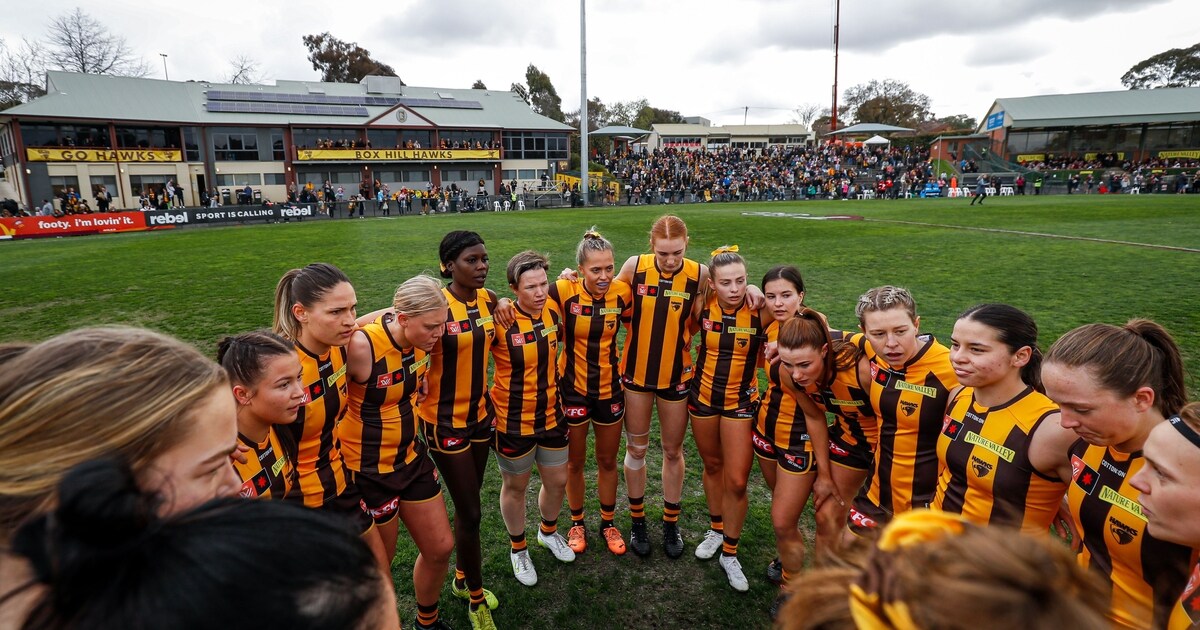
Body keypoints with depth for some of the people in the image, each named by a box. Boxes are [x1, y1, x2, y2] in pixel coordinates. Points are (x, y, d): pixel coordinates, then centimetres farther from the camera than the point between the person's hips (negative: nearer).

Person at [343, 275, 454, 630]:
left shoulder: (421, 341, -8)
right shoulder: (361, 346, -28)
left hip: (411, 457, 6)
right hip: (369, 471, -6)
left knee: (440, 548, 16)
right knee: (379, 566, 14)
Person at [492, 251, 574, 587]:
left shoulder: (553, 314, -6)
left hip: (551, 416, 5)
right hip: (513, 421, -5)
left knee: (558, 481, 19)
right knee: (515, 486, 16)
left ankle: (549, 532, 50)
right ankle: (518, 548, 42)